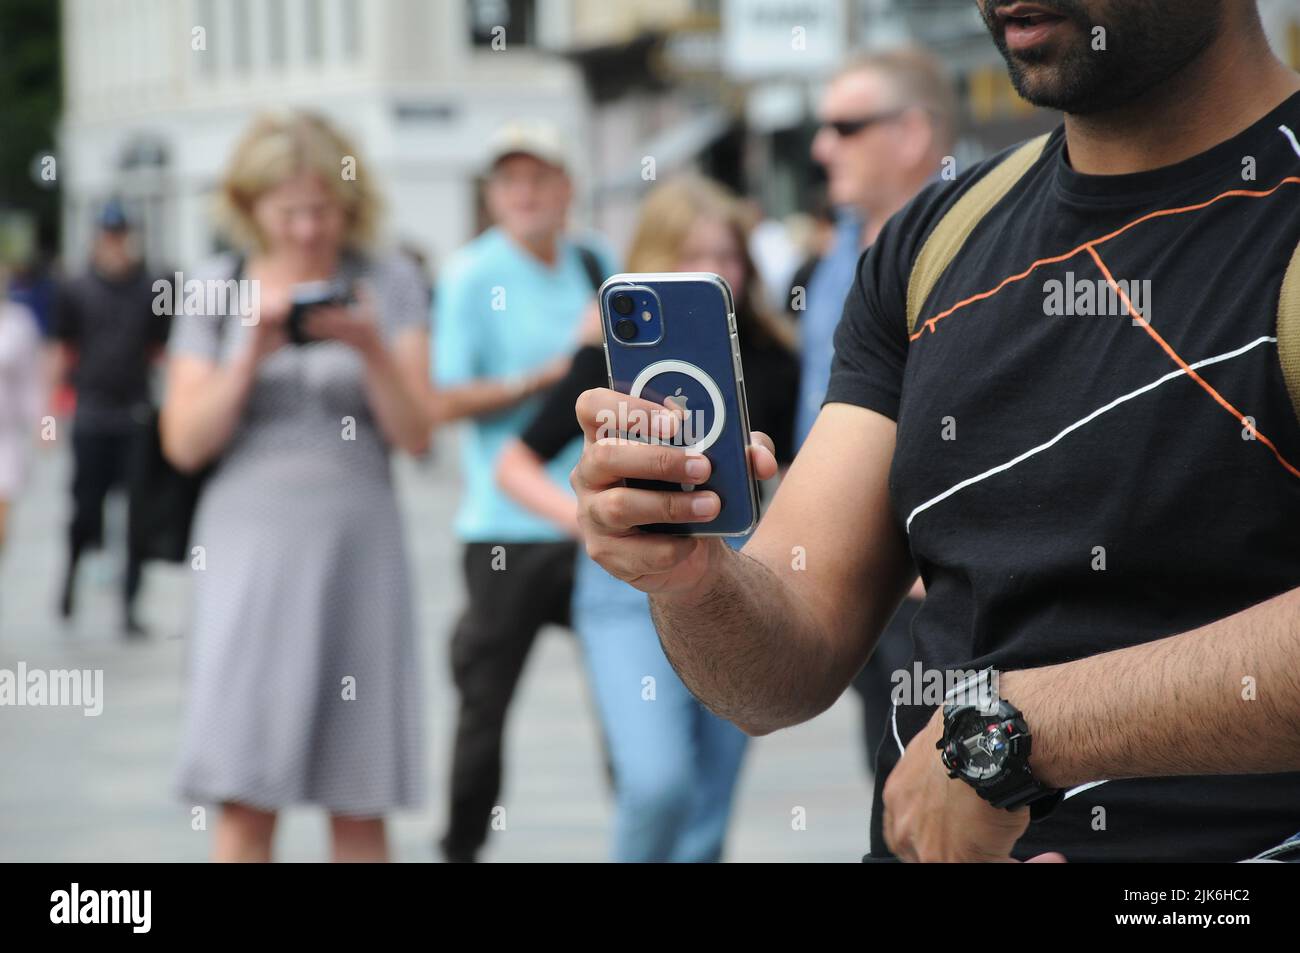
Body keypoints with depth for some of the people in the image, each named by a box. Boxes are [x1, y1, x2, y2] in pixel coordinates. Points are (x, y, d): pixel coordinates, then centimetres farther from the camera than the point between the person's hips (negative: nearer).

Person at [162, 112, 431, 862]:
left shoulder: (388, 284, 5)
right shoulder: (217, 291, 6)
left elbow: (417, 435, 0)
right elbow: (185, 443, 1)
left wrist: (372, 350, -16)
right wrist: (251, 354, -11)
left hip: (358, 547, 0)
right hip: (250, 546, 0)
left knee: (361, 808, 3)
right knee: (245, 801, -6)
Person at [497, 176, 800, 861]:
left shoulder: (770, 362, 2)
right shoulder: (615, 355, -3)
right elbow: (514, 464, 1)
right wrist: (583, 516, -16)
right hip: (631, 588, -3)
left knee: (706, 826, 5)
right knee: (658, 783, -21)